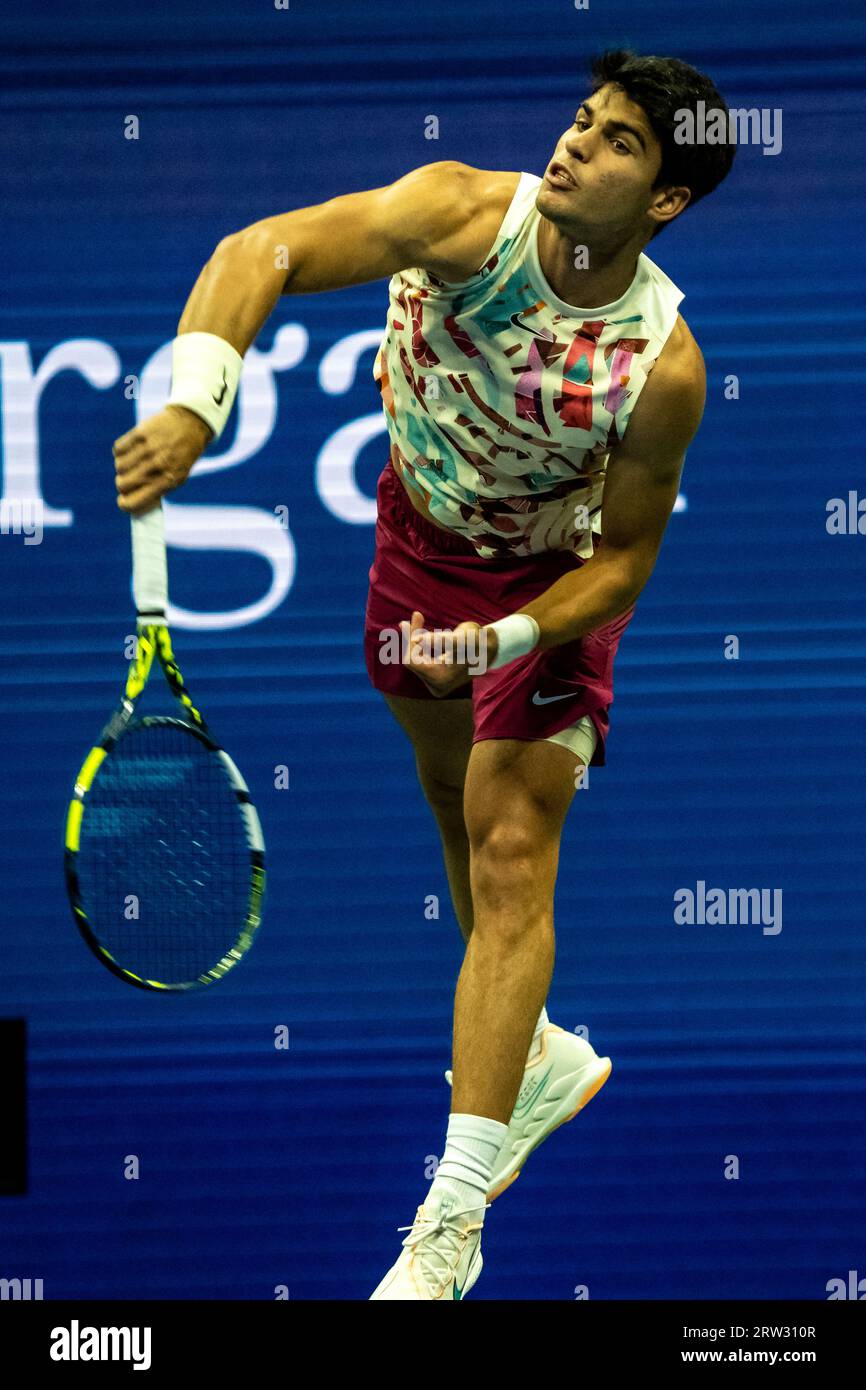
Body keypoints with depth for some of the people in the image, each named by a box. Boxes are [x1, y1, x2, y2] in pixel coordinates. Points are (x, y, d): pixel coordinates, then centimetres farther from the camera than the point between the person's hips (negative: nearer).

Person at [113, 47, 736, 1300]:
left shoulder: (664, 367, -30)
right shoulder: (466, 216, -30)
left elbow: (626, 557, -17)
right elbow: (263, 252, -40)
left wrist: (503, 640, -31)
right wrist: (193, 407, -56)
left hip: (554, 579, -4)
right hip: (420, 529, 4)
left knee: (511, 856, -12)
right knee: (458, 813, 19)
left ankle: (451, 1223, -11)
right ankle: (543, 1059, 45)